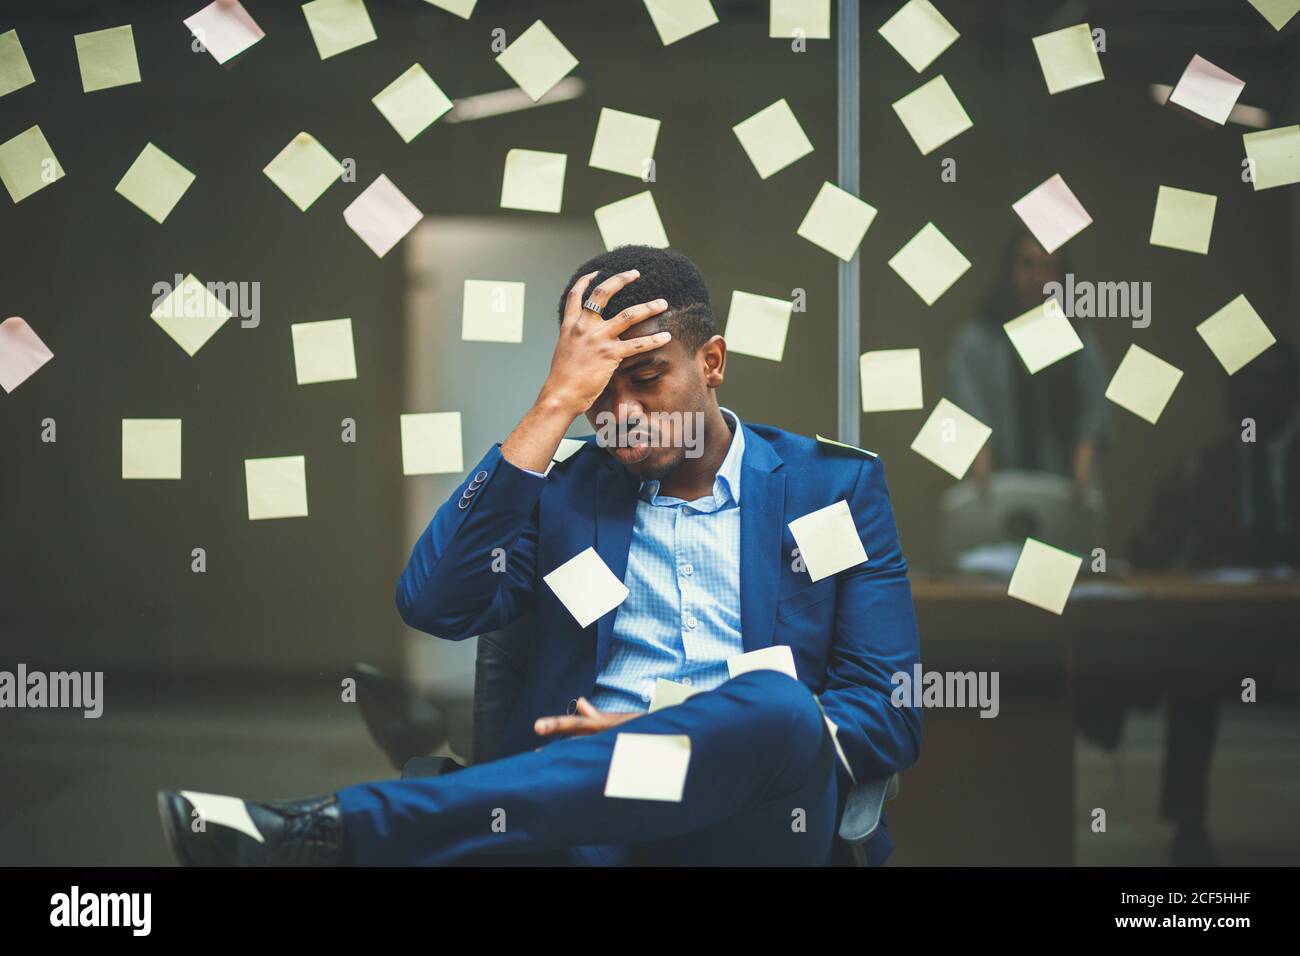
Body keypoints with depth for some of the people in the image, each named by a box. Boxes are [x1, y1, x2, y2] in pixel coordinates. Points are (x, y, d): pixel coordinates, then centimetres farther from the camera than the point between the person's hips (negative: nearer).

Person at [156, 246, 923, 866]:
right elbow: (436, 605, -3)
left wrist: (654, 737, -7)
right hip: (588, 820, 0)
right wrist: (556, 406, -6)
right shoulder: (566, 489, 15)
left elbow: (888, 717, 5)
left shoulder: (837, 487, 12)